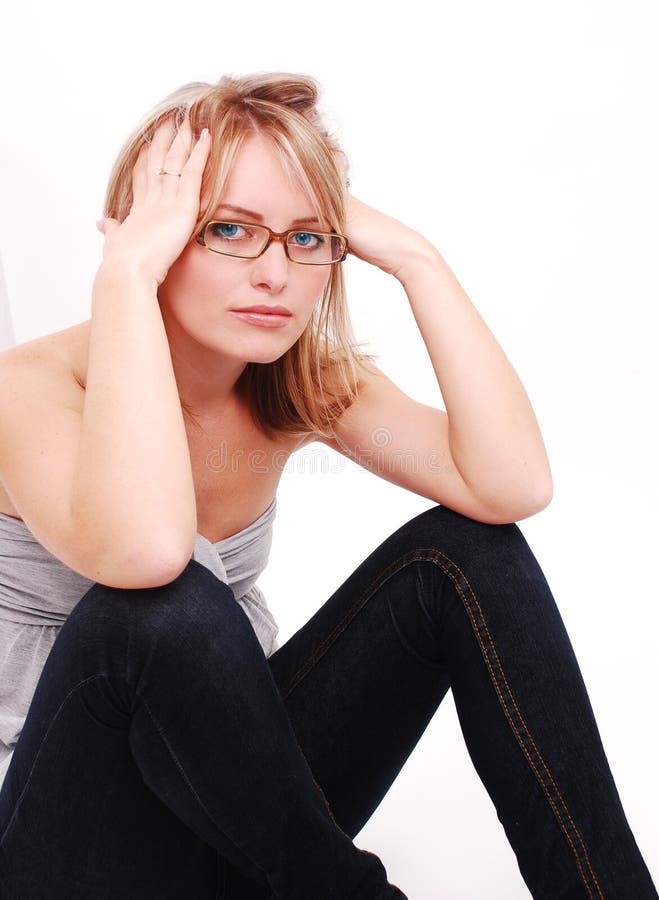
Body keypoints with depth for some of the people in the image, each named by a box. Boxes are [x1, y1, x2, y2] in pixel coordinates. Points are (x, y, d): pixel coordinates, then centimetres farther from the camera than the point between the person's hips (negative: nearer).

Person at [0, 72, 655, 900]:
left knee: (463, 553, -17)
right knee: (164, 609, -37)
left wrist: (413, 258, -22)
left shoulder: (303, 384, -6)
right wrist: (126, 271, -35)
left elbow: (514, 485, -22)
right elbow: (143, 548, -44)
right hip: (80, 826, -3)